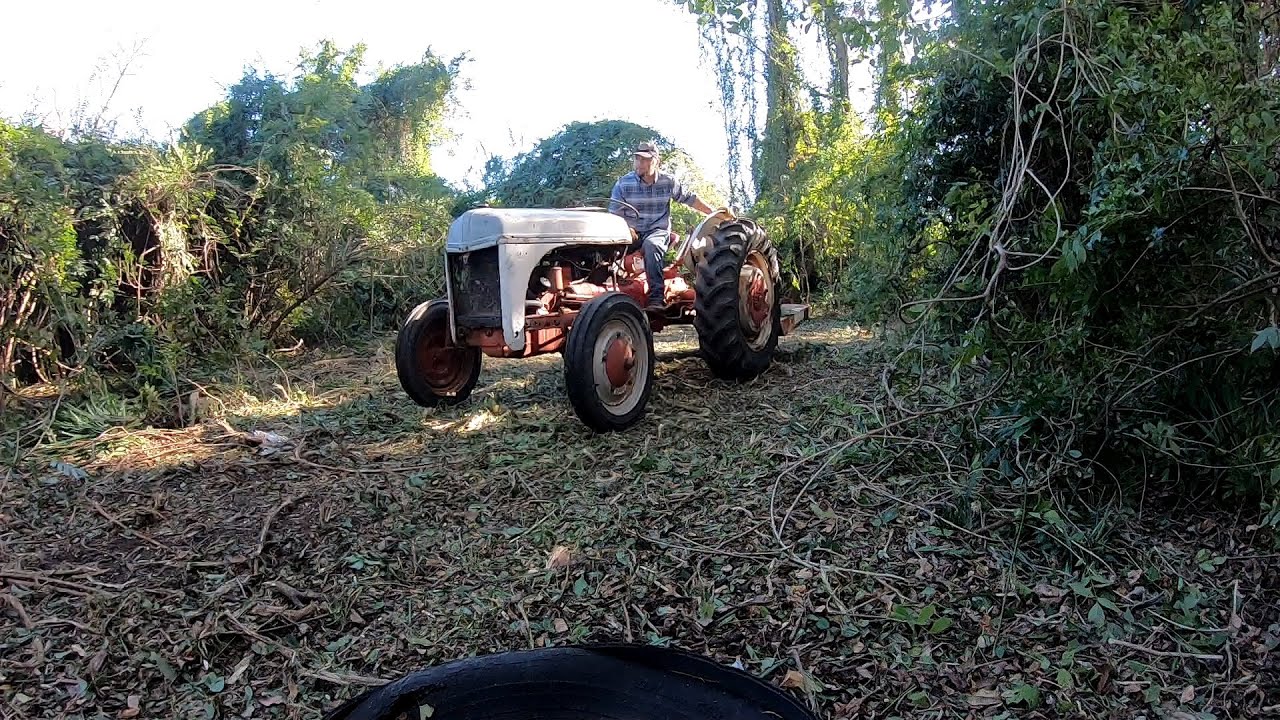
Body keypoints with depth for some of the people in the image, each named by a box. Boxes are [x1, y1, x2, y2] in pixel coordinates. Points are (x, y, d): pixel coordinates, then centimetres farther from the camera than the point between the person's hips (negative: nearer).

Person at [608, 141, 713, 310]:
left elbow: (690, 198, 14)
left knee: (650, 245, -38)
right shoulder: (623, 183, -1)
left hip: (658, 232, -1)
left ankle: (657, 297, -39)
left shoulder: (668, 182, 3)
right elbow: (614, 214, -2)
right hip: (632, 233, 1)